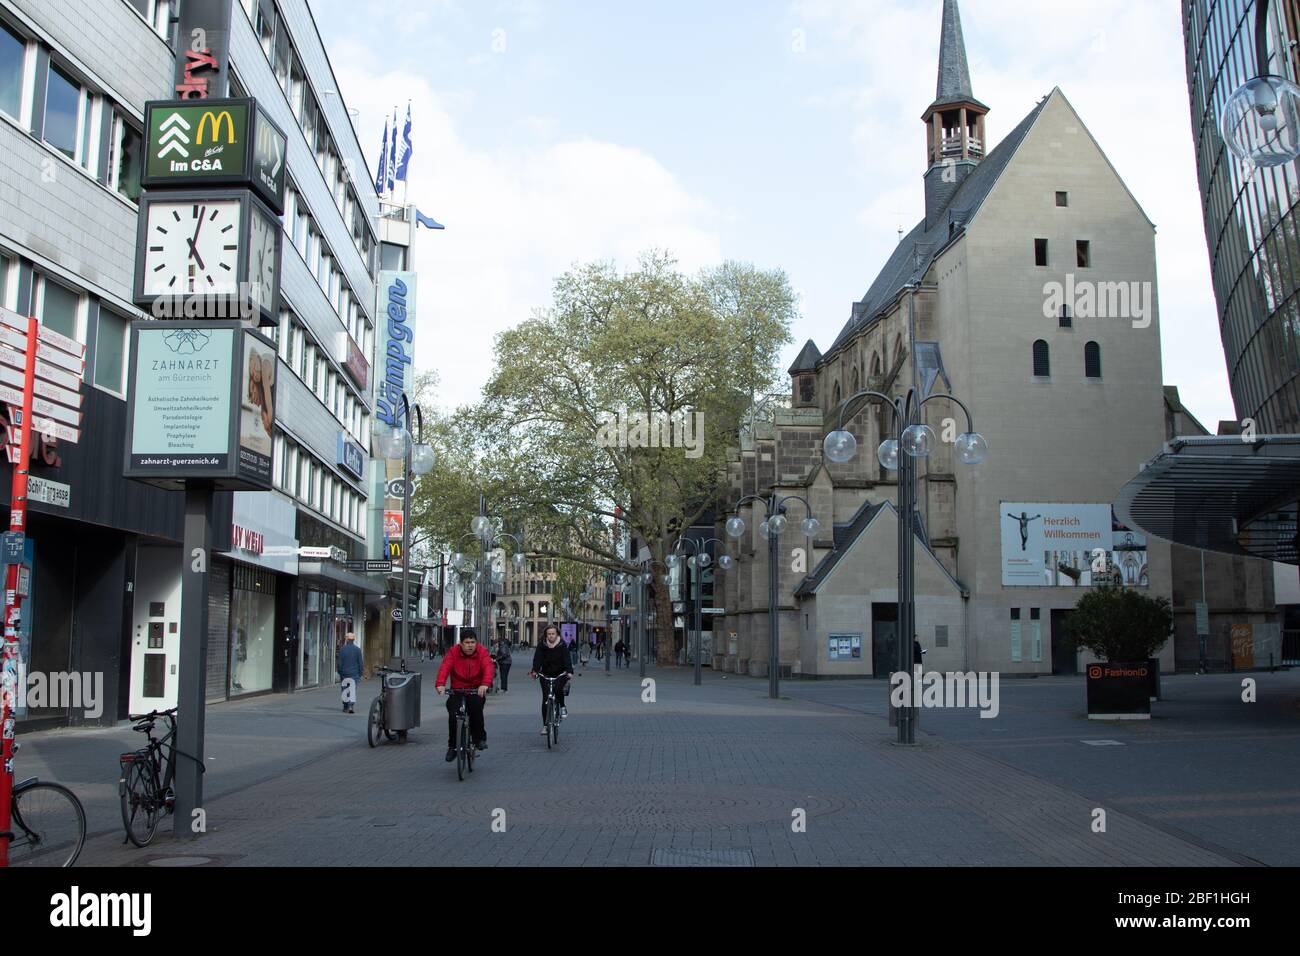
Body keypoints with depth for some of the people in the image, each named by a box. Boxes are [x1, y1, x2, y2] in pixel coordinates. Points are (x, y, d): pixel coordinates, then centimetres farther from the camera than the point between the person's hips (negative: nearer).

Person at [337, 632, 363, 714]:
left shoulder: (342, 649, -3)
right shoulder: (357, 649, -2)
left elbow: (339, 663, -2)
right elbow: (360, 663, -1)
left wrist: (340, 673, 7)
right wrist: (360, 673, 7)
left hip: (344, 673, 0)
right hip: (354, 673, 0)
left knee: (345, 691, 11)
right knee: (353, 690, -2)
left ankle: (346, 707, 16)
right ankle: (351, 706, -16)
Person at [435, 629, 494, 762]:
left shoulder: (482, 652, -7)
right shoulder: (453, 653, -6)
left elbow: (488, 668, -22)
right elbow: (445, 667, -20)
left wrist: (485, 684, -42)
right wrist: (440, 684, -39)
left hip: (477, 690, -1)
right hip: (457, 691, 1)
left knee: (476, 707, -28)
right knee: (453, 715, -14)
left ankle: (480, 738, -5)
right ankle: (452, 746, 8)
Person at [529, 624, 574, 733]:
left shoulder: (562, 645, -7)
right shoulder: (542, 645, -4)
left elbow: (567, 658, -16)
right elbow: (537, 658, -13)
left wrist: (569, 672, -32)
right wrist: (534, 671, -31)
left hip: (560, 674, -1)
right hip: (545, 674, 2)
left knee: (558, 688, -31)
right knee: (545, 698, -5)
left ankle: (562, 707, -2)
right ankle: (545, 725, 3)